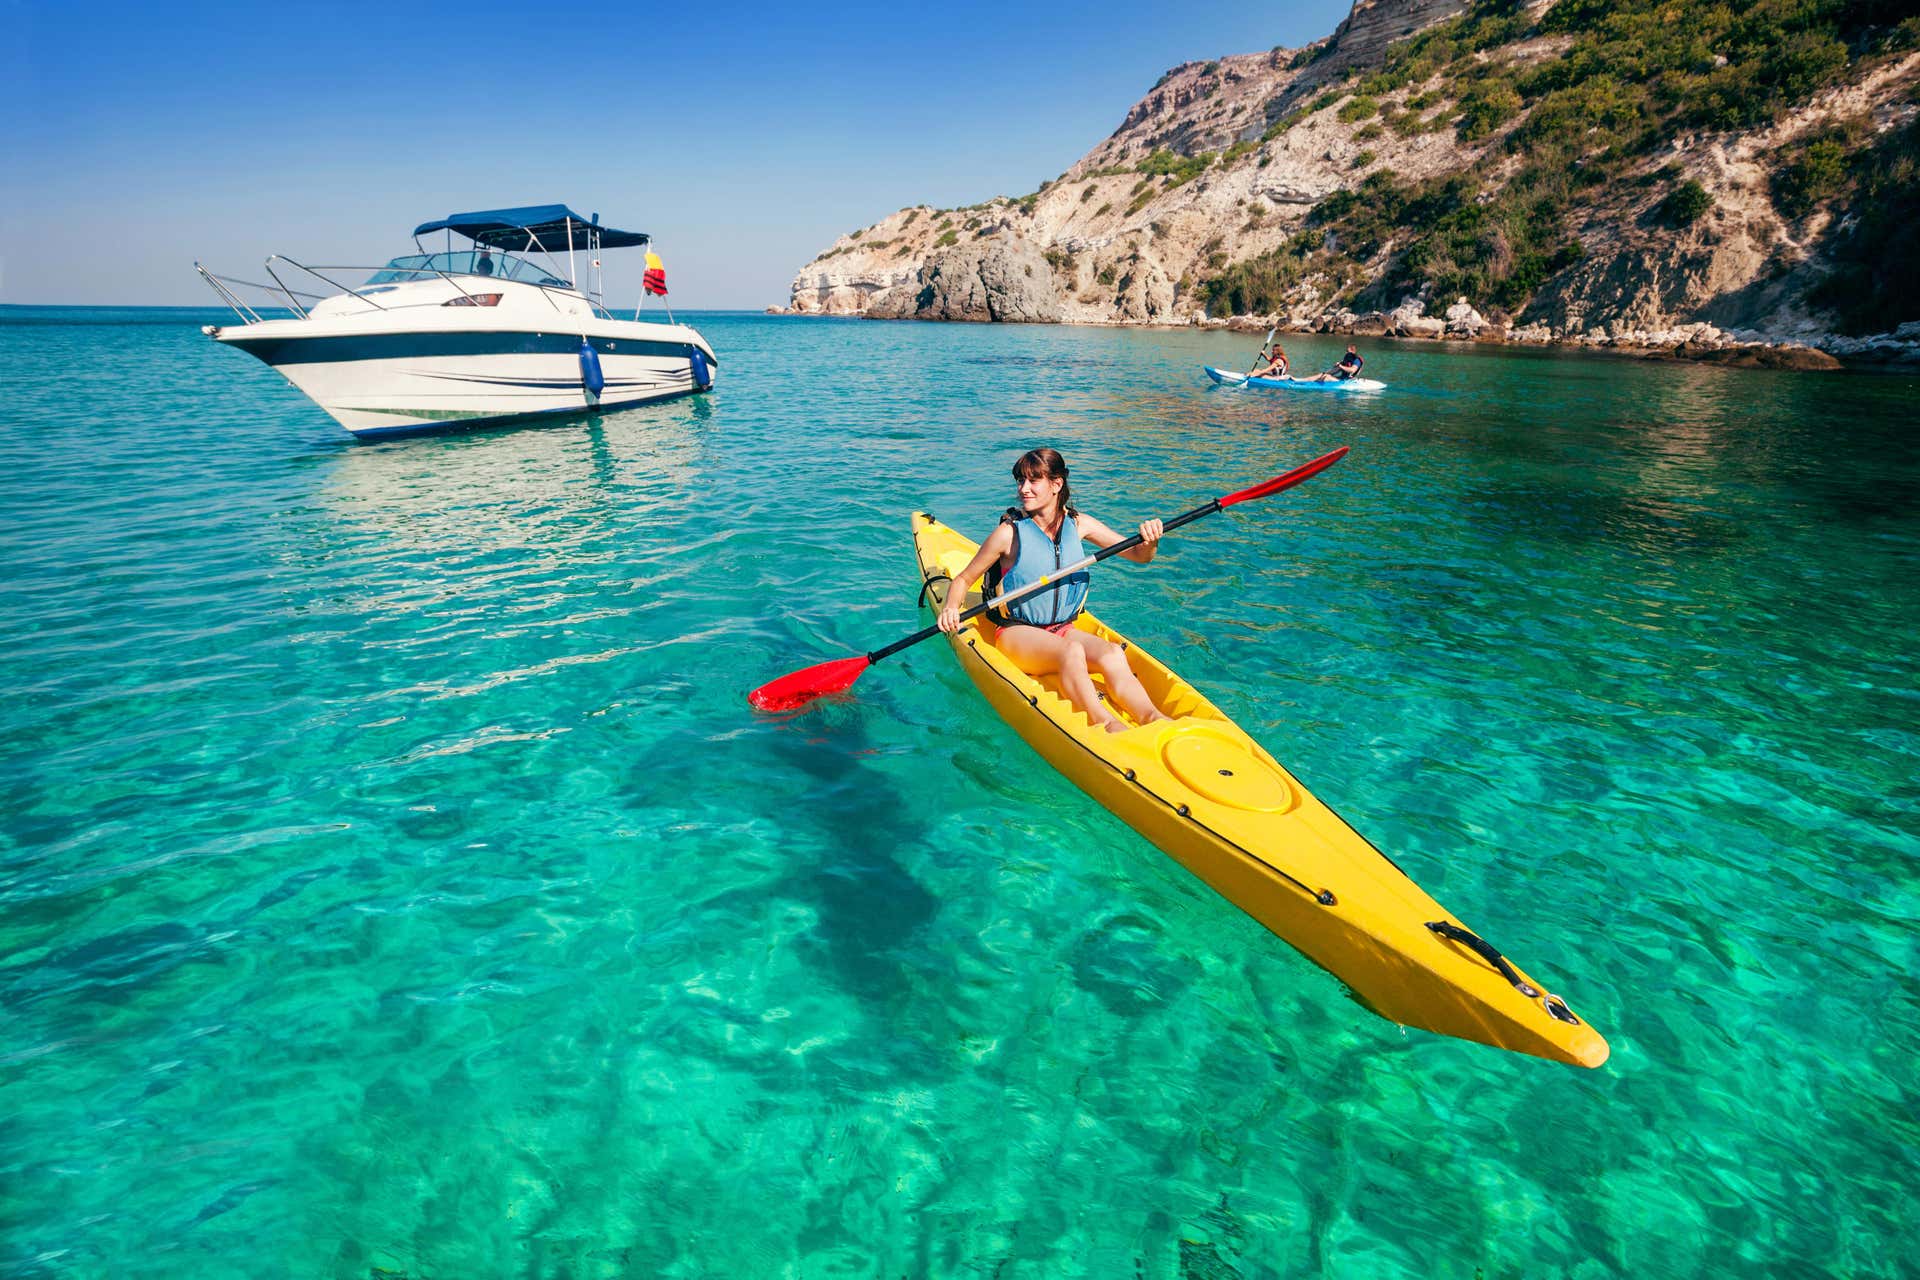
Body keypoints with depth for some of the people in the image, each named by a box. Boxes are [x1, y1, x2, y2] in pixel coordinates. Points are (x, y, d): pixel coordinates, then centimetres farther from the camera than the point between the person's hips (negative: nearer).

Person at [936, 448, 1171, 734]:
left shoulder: (1078, 523, 4)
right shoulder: (1009, 532, -7)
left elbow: (1138, 556, 8)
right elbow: (963, 579, 2)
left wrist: (1150, 541, -16)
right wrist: (951, 607, -19)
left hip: (1065, 630, 4)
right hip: (1018, 634, -4)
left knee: (1112, 654, -29)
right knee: (1071, 651, -37)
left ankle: (1152, 718, -52)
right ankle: (1106, 724, -56)